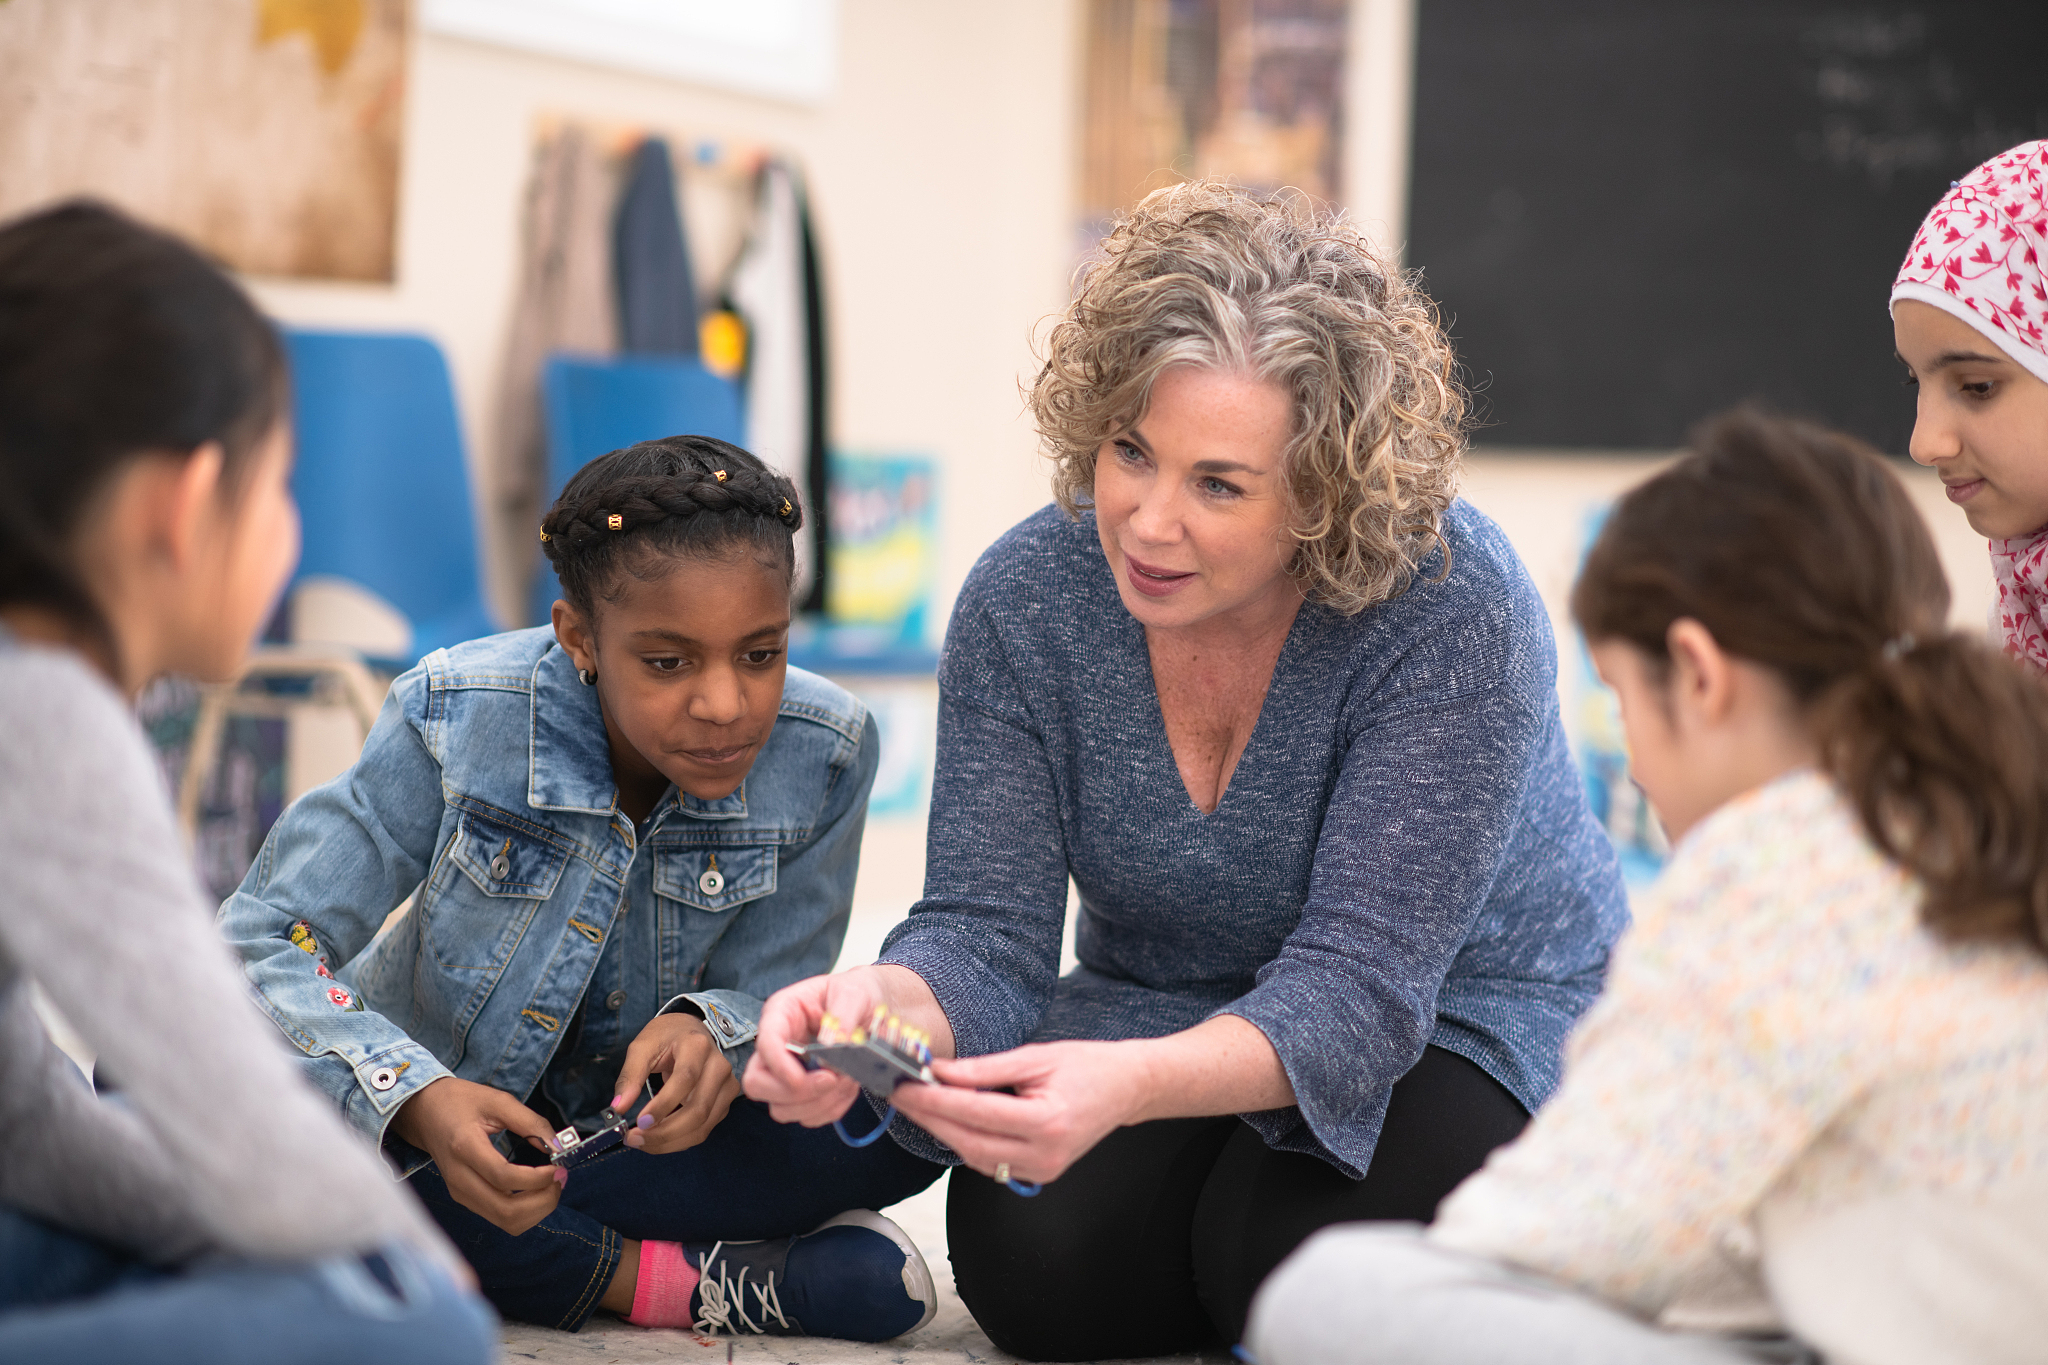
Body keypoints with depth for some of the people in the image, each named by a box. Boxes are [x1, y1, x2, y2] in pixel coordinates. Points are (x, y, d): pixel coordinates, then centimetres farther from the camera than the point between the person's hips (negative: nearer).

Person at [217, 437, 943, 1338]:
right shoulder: (458, 718, -22)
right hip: (432, 1118, 0)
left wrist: (710, 1033, -36)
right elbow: (264, 946, -23)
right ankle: (668, 1280, -26)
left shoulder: (822, 755, -17)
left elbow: (766, 994, -9)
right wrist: (418, 1101, -42)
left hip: (652, 1129, 0)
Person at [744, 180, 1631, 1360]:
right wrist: (887, 1005, -44)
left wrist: (1128, 1084, -53)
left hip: (1469, 1011, -3)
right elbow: (989, 930, -18)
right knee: (1030, 1264, -22)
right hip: (1170, 1001, 3)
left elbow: (1358, 981, -34)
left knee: (1294, 1264, -29)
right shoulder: (1026, 600, -16)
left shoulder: (1453, 609, -30)